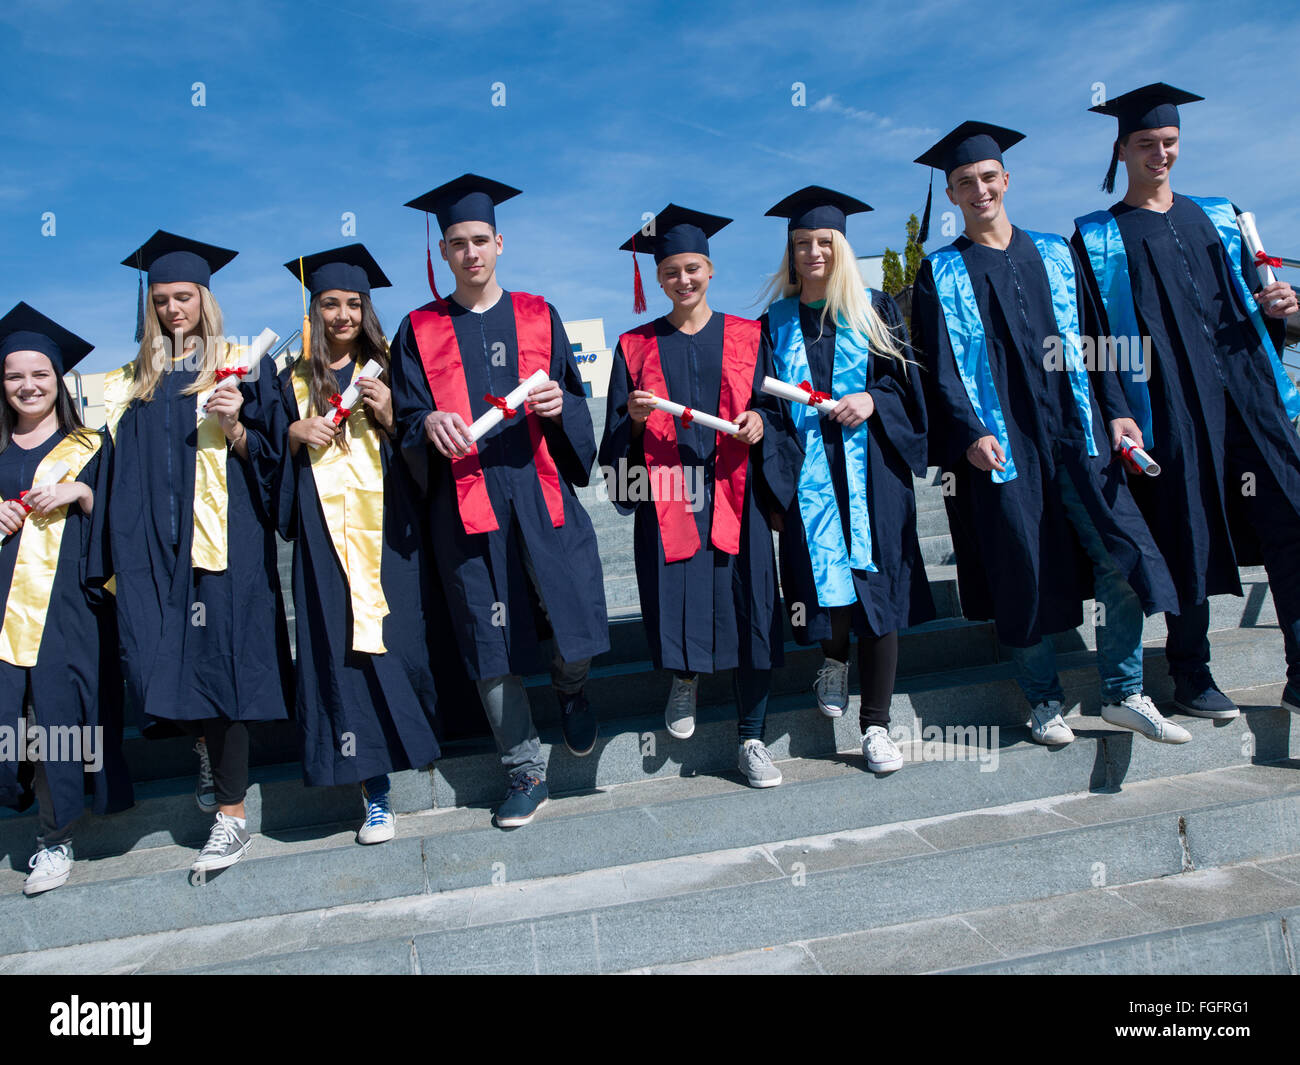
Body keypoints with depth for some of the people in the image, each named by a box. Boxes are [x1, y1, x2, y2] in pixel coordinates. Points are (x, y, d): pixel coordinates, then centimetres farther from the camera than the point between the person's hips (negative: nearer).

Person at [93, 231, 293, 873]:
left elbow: (268, 454, 1)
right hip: (153, 543, 4)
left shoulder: (242, 369, 4)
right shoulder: (135, 383, 16)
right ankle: (208, 745, 33)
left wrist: (235, 429, -17)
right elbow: (121, 469, 18)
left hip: (222, 539, -4)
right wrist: (118, 552, 9)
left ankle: (231, 817, 2)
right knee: (157, 662, 0)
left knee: (219, 662, -5)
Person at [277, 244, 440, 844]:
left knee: (392, 645, -3)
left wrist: (388, 417, -10)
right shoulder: (294, 382, 13)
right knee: (341, 655, -3)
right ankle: (373, 793, 2)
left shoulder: (386, 371, 10)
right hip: (325, 536, 1)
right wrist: (295, 435, -5)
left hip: (385, 528, 0)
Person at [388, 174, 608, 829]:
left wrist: (559, 404, -11)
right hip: (464, 501, 0)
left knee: (577, 635, -8)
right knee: (491, 647, 2)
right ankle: (526, 773, 19)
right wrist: (430, 424, -15)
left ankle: (569, 686, 29)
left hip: (539, 490, 0)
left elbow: (577, 398, 13)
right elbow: (405, 420, 8)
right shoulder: (420, 330, 11)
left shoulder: (538, 316, 12)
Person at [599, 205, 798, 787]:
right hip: (666, 502, 0)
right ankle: (684, 675, 31)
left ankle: (751, 740, 11)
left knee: (746, 611, -4)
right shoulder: (636, 347, 10)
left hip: (734, 496, 0)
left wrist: (759, 423, -12)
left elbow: (775, 411, 9)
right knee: (676, 605, -5)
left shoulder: (746, 338, 9)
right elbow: (619, 438, 7)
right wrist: (634, 417, -13)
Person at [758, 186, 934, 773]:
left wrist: (871, 400, -13)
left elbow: (904, 381, 8)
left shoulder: (875, 310, 9)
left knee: (875, 583, -5)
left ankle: (876, 723, 3)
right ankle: (834, 657, 31)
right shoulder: (776, 322, 12)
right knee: (822, 569, -5)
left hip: (869, 469, -1)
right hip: (806, 469, 1)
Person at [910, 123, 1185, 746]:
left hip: (1074, 432, 3)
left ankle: (1123, 692, 10)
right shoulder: (940, 274, 6)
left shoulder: (1054, 255, 16)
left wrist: (1115, 410, 4)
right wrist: (969, 432, -15)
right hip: (1000, 443, -3)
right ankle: (1045, 701, 18)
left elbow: (1089, 340, 14)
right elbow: (939, 367, -3)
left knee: (1121, 555, -6)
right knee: (1022, 572, 1)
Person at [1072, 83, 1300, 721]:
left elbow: (1248, 297, 23)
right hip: (1169, 407, -4)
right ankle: (1191, 675, 12)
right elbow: (1091, 336, 0)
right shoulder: (1097, 239, 7)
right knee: (1185, 537, -2)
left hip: (1246, 394, 4)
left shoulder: (1218, 218, 20)